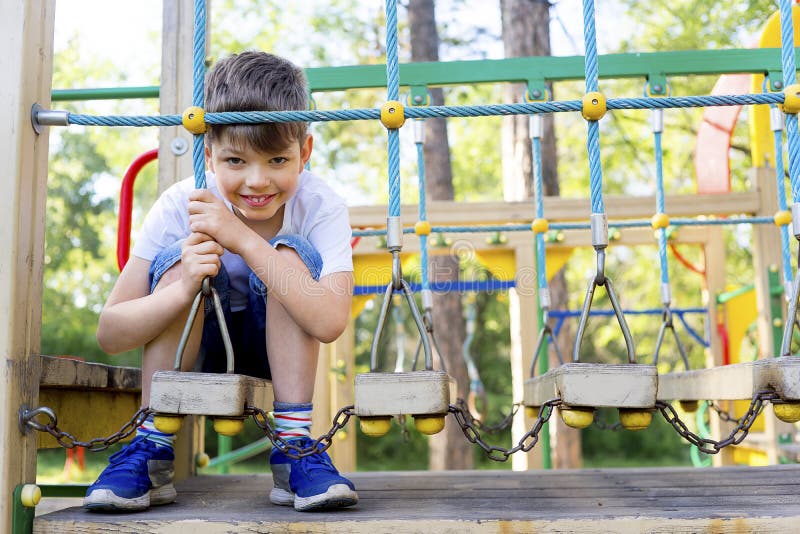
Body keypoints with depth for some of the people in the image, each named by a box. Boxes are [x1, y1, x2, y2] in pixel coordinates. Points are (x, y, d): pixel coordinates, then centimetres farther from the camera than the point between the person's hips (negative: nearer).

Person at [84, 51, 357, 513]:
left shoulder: (321, 207, -24)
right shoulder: (180, 206, -22)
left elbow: (329, 323, -41)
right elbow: (110, 332, -24)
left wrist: (243, 238, -45)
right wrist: (184, 288, -44)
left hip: (281, 347, 0)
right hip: (197, 344, 1)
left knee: (289, 252, -29)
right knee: (181, 258, -29)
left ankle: (294, 447, -24)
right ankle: (152, 449, -19)